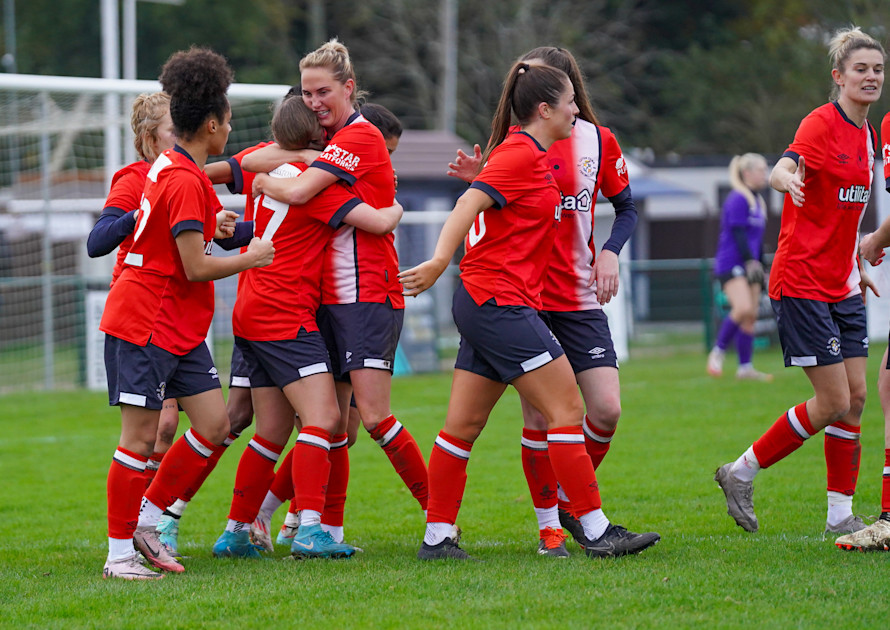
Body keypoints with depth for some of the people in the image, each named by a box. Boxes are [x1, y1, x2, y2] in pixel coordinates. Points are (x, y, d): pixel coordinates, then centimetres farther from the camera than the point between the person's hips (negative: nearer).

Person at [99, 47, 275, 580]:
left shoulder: (172, 167, 11)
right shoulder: (186, 183, -18)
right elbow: (196, 267, -19)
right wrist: (251, 258, -5)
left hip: (182, 329, 10)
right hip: (145, 324, -10)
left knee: (215, 425, 5)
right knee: (140, 437, -6)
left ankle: (146, 522, 13)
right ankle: (120, 553, -1)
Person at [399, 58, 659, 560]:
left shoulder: (526, 154, 18)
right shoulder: (522, 156, -11)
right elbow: (469, 204, -22)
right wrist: (439, 263, -32)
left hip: (485, 305, 10)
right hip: (501, 303, -10)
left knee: (463, 426, 10)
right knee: (567, 410, -9)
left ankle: (437, 537, 12)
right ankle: (597, 532, -7)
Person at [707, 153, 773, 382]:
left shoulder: (758, 201, 18)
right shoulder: (738, 200, -10)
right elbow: (738, 233, -17)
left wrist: (760, 267, 21)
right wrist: (750, 260, -23)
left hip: (749, 266, 9)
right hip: (731, 263, -9)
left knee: (751, 316, 2)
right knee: (743, 308, -23)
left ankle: (745, 368, 4)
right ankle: (718, 352, -8)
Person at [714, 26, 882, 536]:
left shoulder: (866, 132, 13)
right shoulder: (821, 123, -12)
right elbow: (782, 171, -31)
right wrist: (789, 179, -53)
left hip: (841, 285, 8)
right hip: (802, 281, -8)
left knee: (855, 397, 3)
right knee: (834, 401, -9)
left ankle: (841, 515, 9)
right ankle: (741, 474, 7)